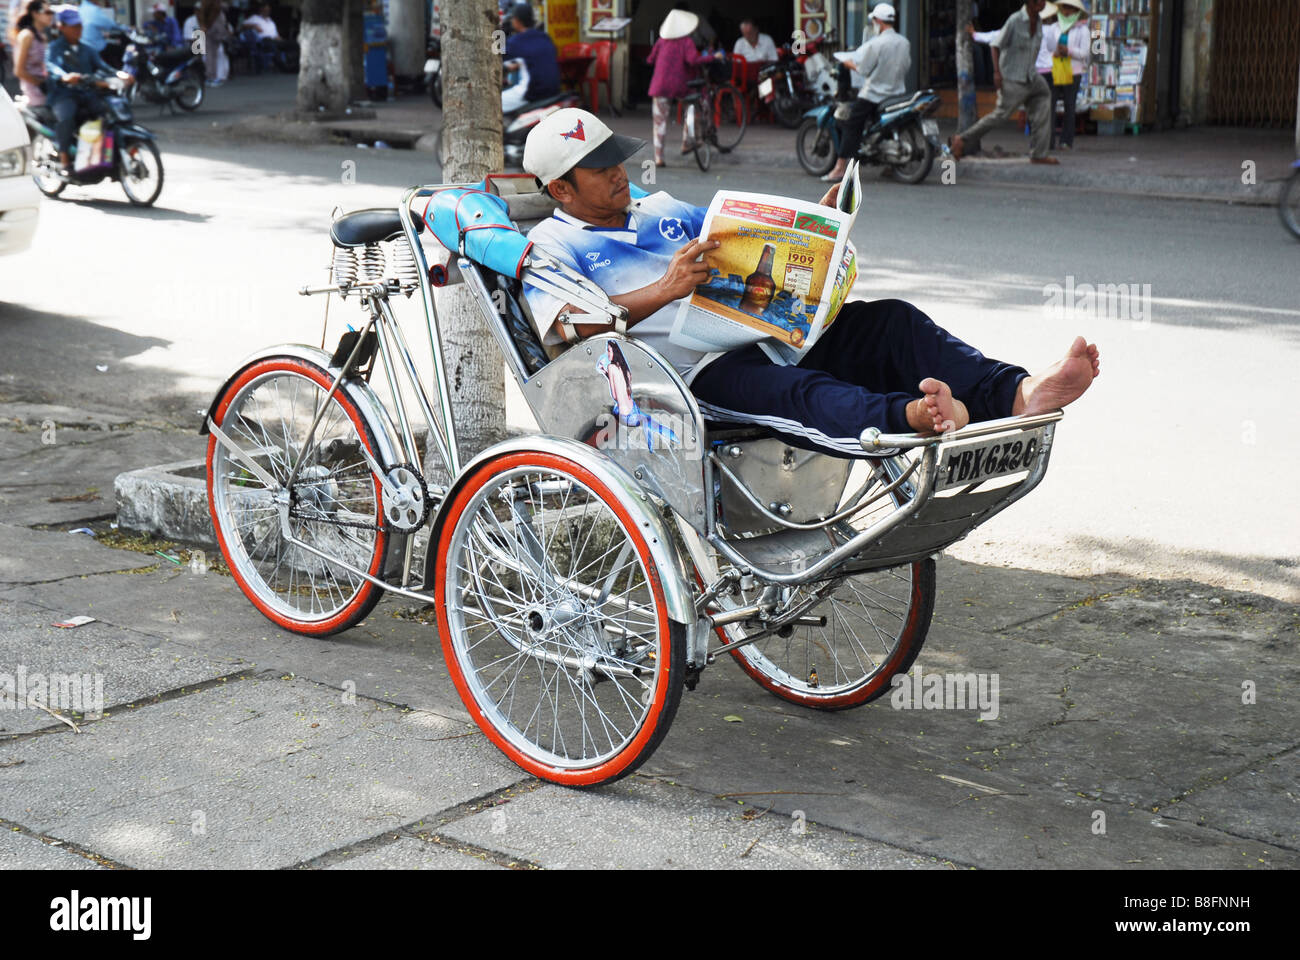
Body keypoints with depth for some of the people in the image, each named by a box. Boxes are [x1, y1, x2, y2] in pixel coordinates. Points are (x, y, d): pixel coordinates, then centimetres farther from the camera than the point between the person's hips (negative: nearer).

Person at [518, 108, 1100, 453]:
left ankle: (1018, 394, -35)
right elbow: (568, 327, -13)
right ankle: (918, 418, -68)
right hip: (696, 370, -8)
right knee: (798, 392, -39)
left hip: (764, 332, 8)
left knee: (891, 320, -14)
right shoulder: (551, 245, 7)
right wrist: (663, 291, -27)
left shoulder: (661, 210, 30)